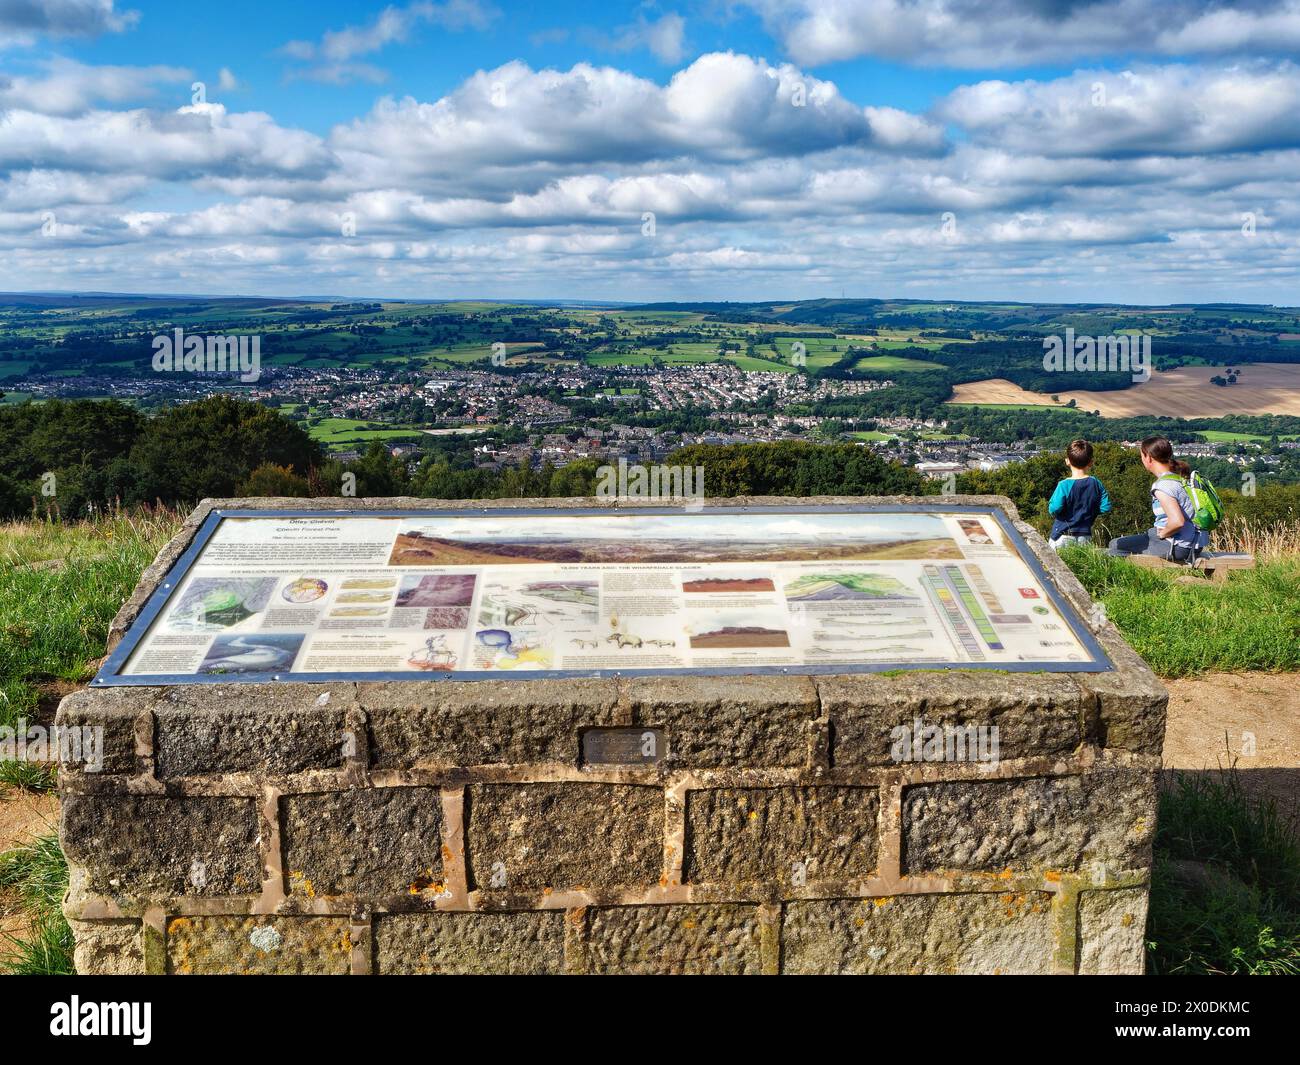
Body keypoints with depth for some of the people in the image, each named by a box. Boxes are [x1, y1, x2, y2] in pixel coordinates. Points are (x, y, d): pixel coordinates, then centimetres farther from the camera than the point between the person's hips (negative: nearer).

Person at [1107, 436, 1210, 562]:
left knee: (1116, 545, -4)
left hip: (1178, 547, -10)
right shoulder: (1181, 475, 8)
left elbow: (1177, 521, -33)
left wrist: (1162, 534, -12)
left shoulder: (1162, 486, -21)